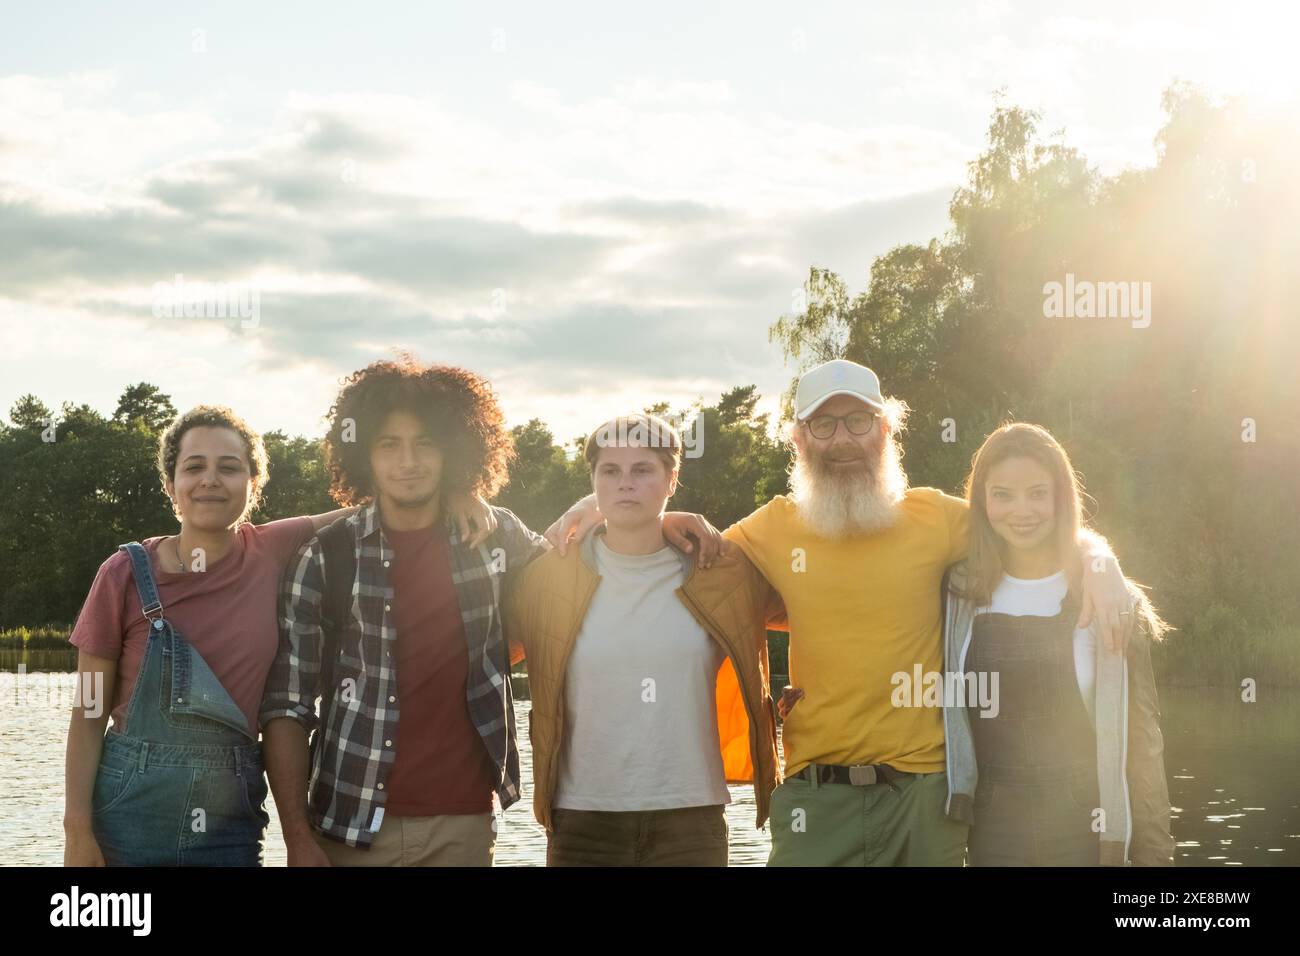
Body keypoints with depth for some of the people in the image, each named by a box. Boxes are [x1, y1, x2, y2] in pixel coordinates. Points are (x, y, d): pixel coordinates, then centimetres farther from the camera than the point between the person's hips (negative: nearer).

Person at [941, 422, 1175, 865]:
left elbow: (1141, 738, -2)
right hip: (993, 835, 1)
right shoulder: (959, 596, 0)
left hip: (1088, 834, -1)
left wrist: (1153, 852, -4)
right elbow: (945, 719, 7)